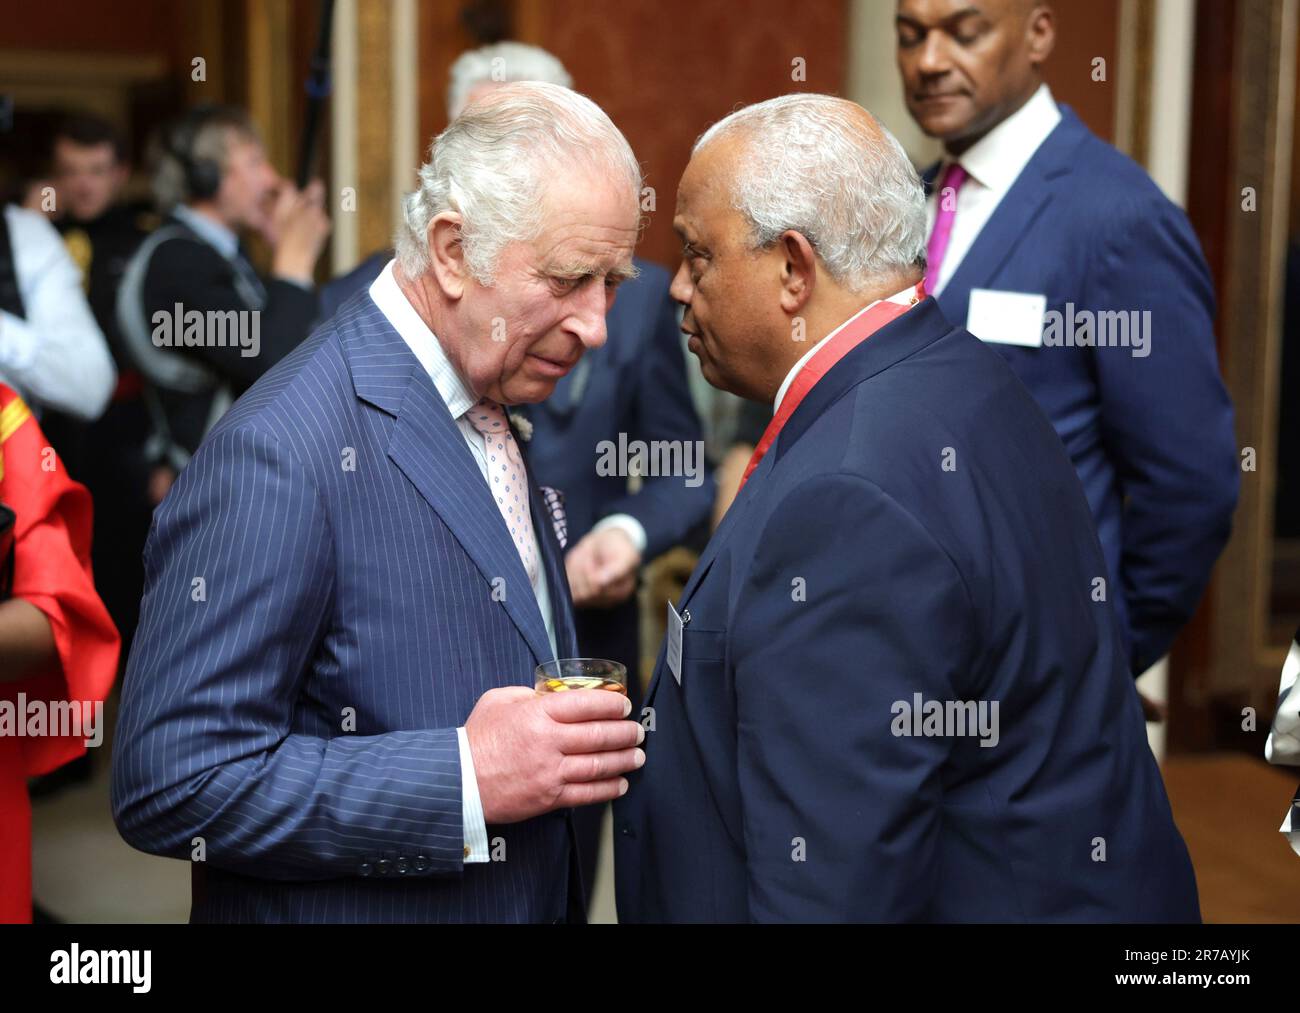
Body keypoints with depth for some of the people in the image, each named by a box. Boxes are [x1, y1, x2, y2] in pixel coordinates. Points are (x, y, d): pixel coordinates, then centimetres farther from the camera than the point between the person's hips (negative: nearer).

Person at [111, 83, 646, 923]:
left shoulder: (489, 418, 5)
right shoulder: (280, 453, -23)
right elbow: (172, 785, -24)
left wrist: (582, 746, -3)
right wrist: (467, 778, -27)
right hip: (348, 903, -8)